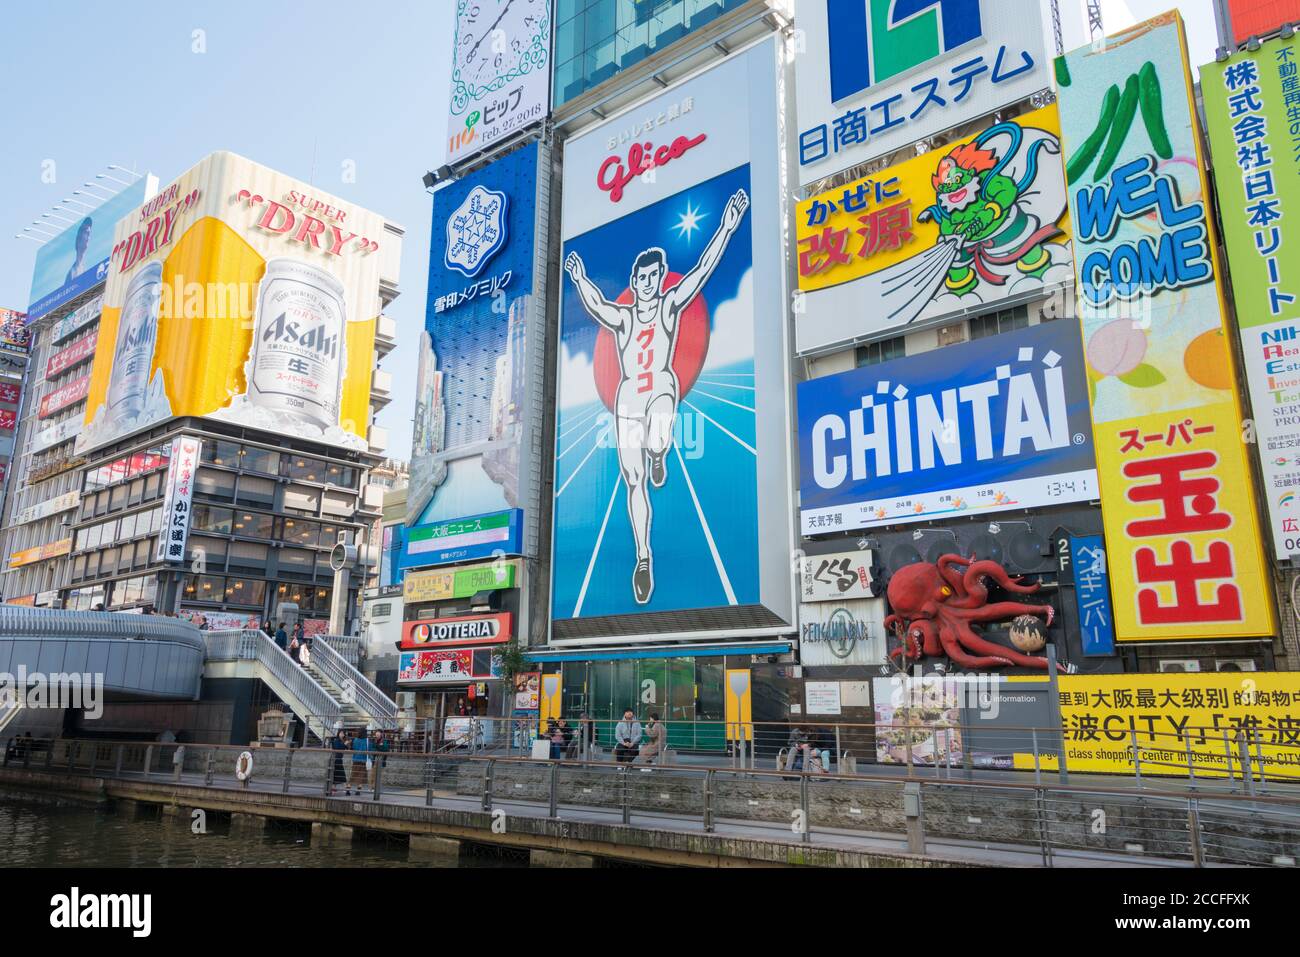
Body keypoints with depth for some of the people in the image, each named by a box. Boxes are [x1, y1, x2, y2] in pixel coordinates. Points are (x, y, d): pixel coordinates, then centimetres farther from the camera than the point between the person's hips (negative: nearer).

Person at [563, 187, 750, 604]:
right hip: (628, 398, 2)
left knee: (657, 442, -37)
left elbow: (701, 270, -6)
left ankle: (659, 454, 3)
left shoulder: (670, 305, 3)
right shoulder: (622, 316, 7)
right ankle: (643, 558, 13)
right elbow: (596, 307, -12)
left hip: (662, 388, -2)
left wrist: (726, 228, -14)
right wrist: (581, 281, -29)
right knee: (634, 484, 3)